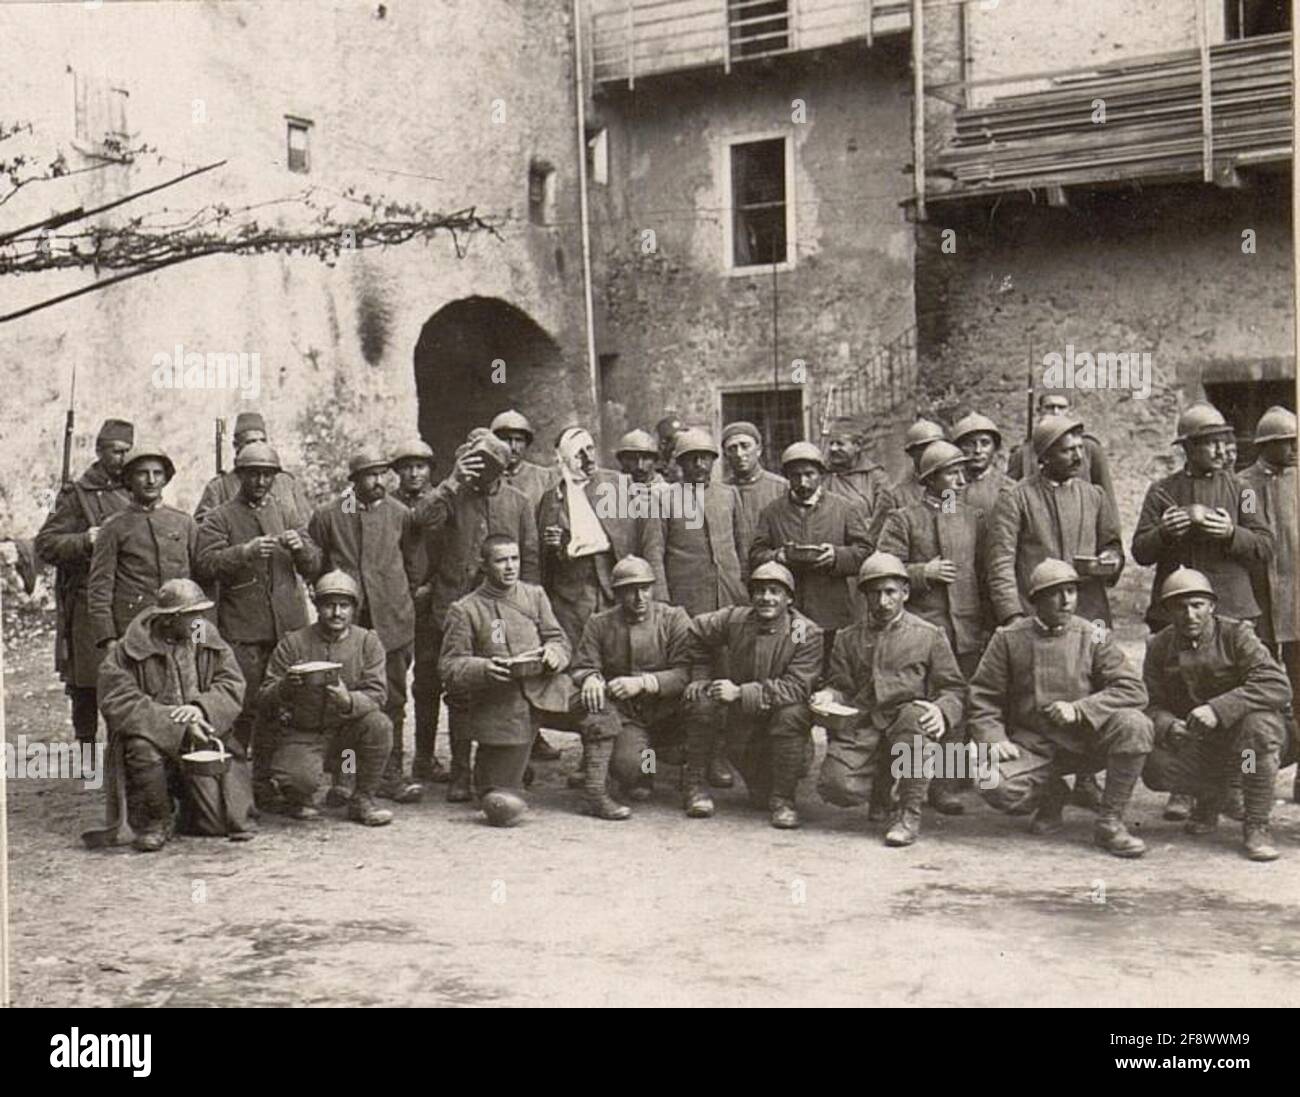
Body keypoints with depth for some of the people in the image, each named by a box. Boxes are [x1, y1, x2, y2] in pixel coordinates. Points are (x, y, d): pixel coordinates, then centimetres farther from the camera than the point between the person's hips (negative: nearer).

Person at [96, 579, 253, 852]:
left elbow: (232, 686, 1)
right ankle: (154, 821, -10)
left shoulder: (210, 640, 6)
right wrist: (178, 726, -23)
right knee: (142, 748, -39)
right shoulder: (127, 652, -8)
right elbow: (120, 704, -17)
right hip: (155, 738, -2)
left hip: (204, 743, 2)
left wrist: (201, 708, -20)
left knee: (225, 821, -11)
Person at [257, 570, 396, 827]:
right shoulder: (292, 644, -6)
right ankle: (297, 800, 9)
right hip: (301, 735, -2)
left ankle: (363, 800, -9)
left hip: (345, 732, 2)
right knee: (301, 778, -32)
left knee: (379, 724, -29)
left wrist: (349, 702, -34)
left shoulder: (368, 642, -1)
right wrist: (285, 687, -31)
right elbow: (263, 702, -8)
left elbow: (377, 695, -12)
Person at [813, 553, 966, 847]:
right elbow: (842, 686, 18)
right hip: (862, 727, 2)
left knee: (914, 716, -39)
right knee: (838, 786, -24)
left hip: (909, 720, -2)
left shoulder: (929, 635, 10)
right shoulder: (848, 638, 18)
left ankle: (910, 814, -22)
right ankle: (881, 785, 17)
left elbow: (954, 689, 7)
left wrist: (942, 711, -16)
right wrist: (829, 696, -7)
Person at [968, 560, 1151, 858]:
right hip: (1031, 744, 0)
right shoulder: (1008, 639, 1)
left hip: (1085, 741, 0)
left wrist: (1078, 710, -22)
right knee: (999, 789, -29)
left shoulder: (1094, 637, 0)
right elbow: (983, 697, 3)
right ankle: (1051, 795, 10)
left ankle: (1110, 822, -13)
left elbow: (1133, 690, -9)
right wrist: (994, 739, -14)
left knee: (1135, 726, -28)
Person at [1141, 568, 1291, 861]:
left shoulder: (1235, 634, -14)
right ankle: (1209, 793, 11)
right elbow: (1152, 705, -4)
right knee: (1154, 767, -25)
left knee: (1258, 722, -37)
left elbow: (1278, 686, -27)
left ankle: (1256, 828, -21)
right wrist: (1168, 727, -29)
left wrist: (1217, 709, -38)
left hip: (1238, 736, -3)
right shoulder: (1160, 646, -2)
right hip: (1194, 743, 3)